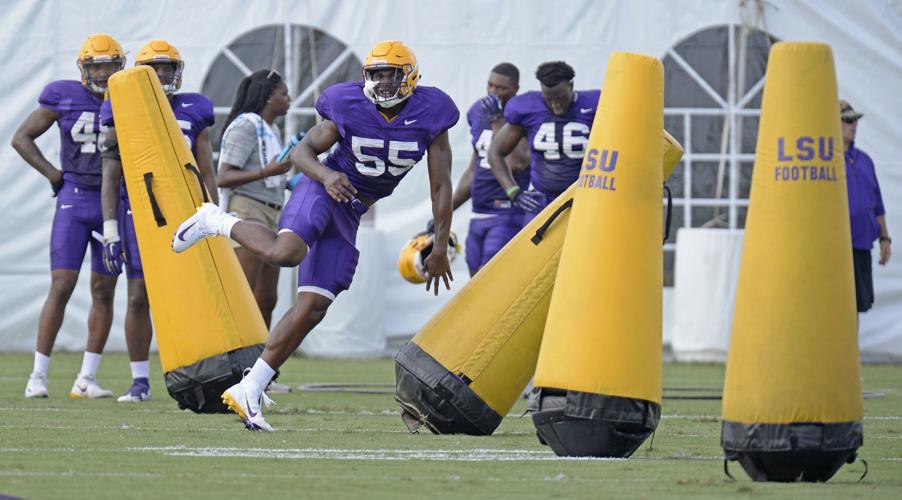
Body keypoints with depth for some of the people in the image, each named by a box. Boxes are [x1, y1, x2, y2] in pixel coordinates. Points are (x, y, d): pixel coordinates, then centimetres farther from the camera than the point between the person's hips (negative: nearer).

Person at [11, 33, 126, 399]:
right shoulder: (64, 97, -4)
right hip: (74, 203, -2)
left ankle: (86, 379, 8)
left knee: (104, 291, 3)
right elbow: (22, 138, 2)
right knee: (61, 287, -9)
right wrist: (53, 175, -4)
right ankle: (38, 376, -5)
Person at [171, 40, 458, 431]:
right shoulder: (350, 108, -11)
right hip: (323, 191, -4)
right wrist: (326, 174, -28)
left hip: (350, 215, 4)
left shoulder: (429, 116, -7)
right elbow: (301, 151, -5)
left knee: (313, 307, -2)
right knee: (285, 253, -36)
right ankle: (217, 222, -8)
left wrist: (440, 248, -3)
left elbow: (440, 186, -2)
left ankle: (249, 391, 2)